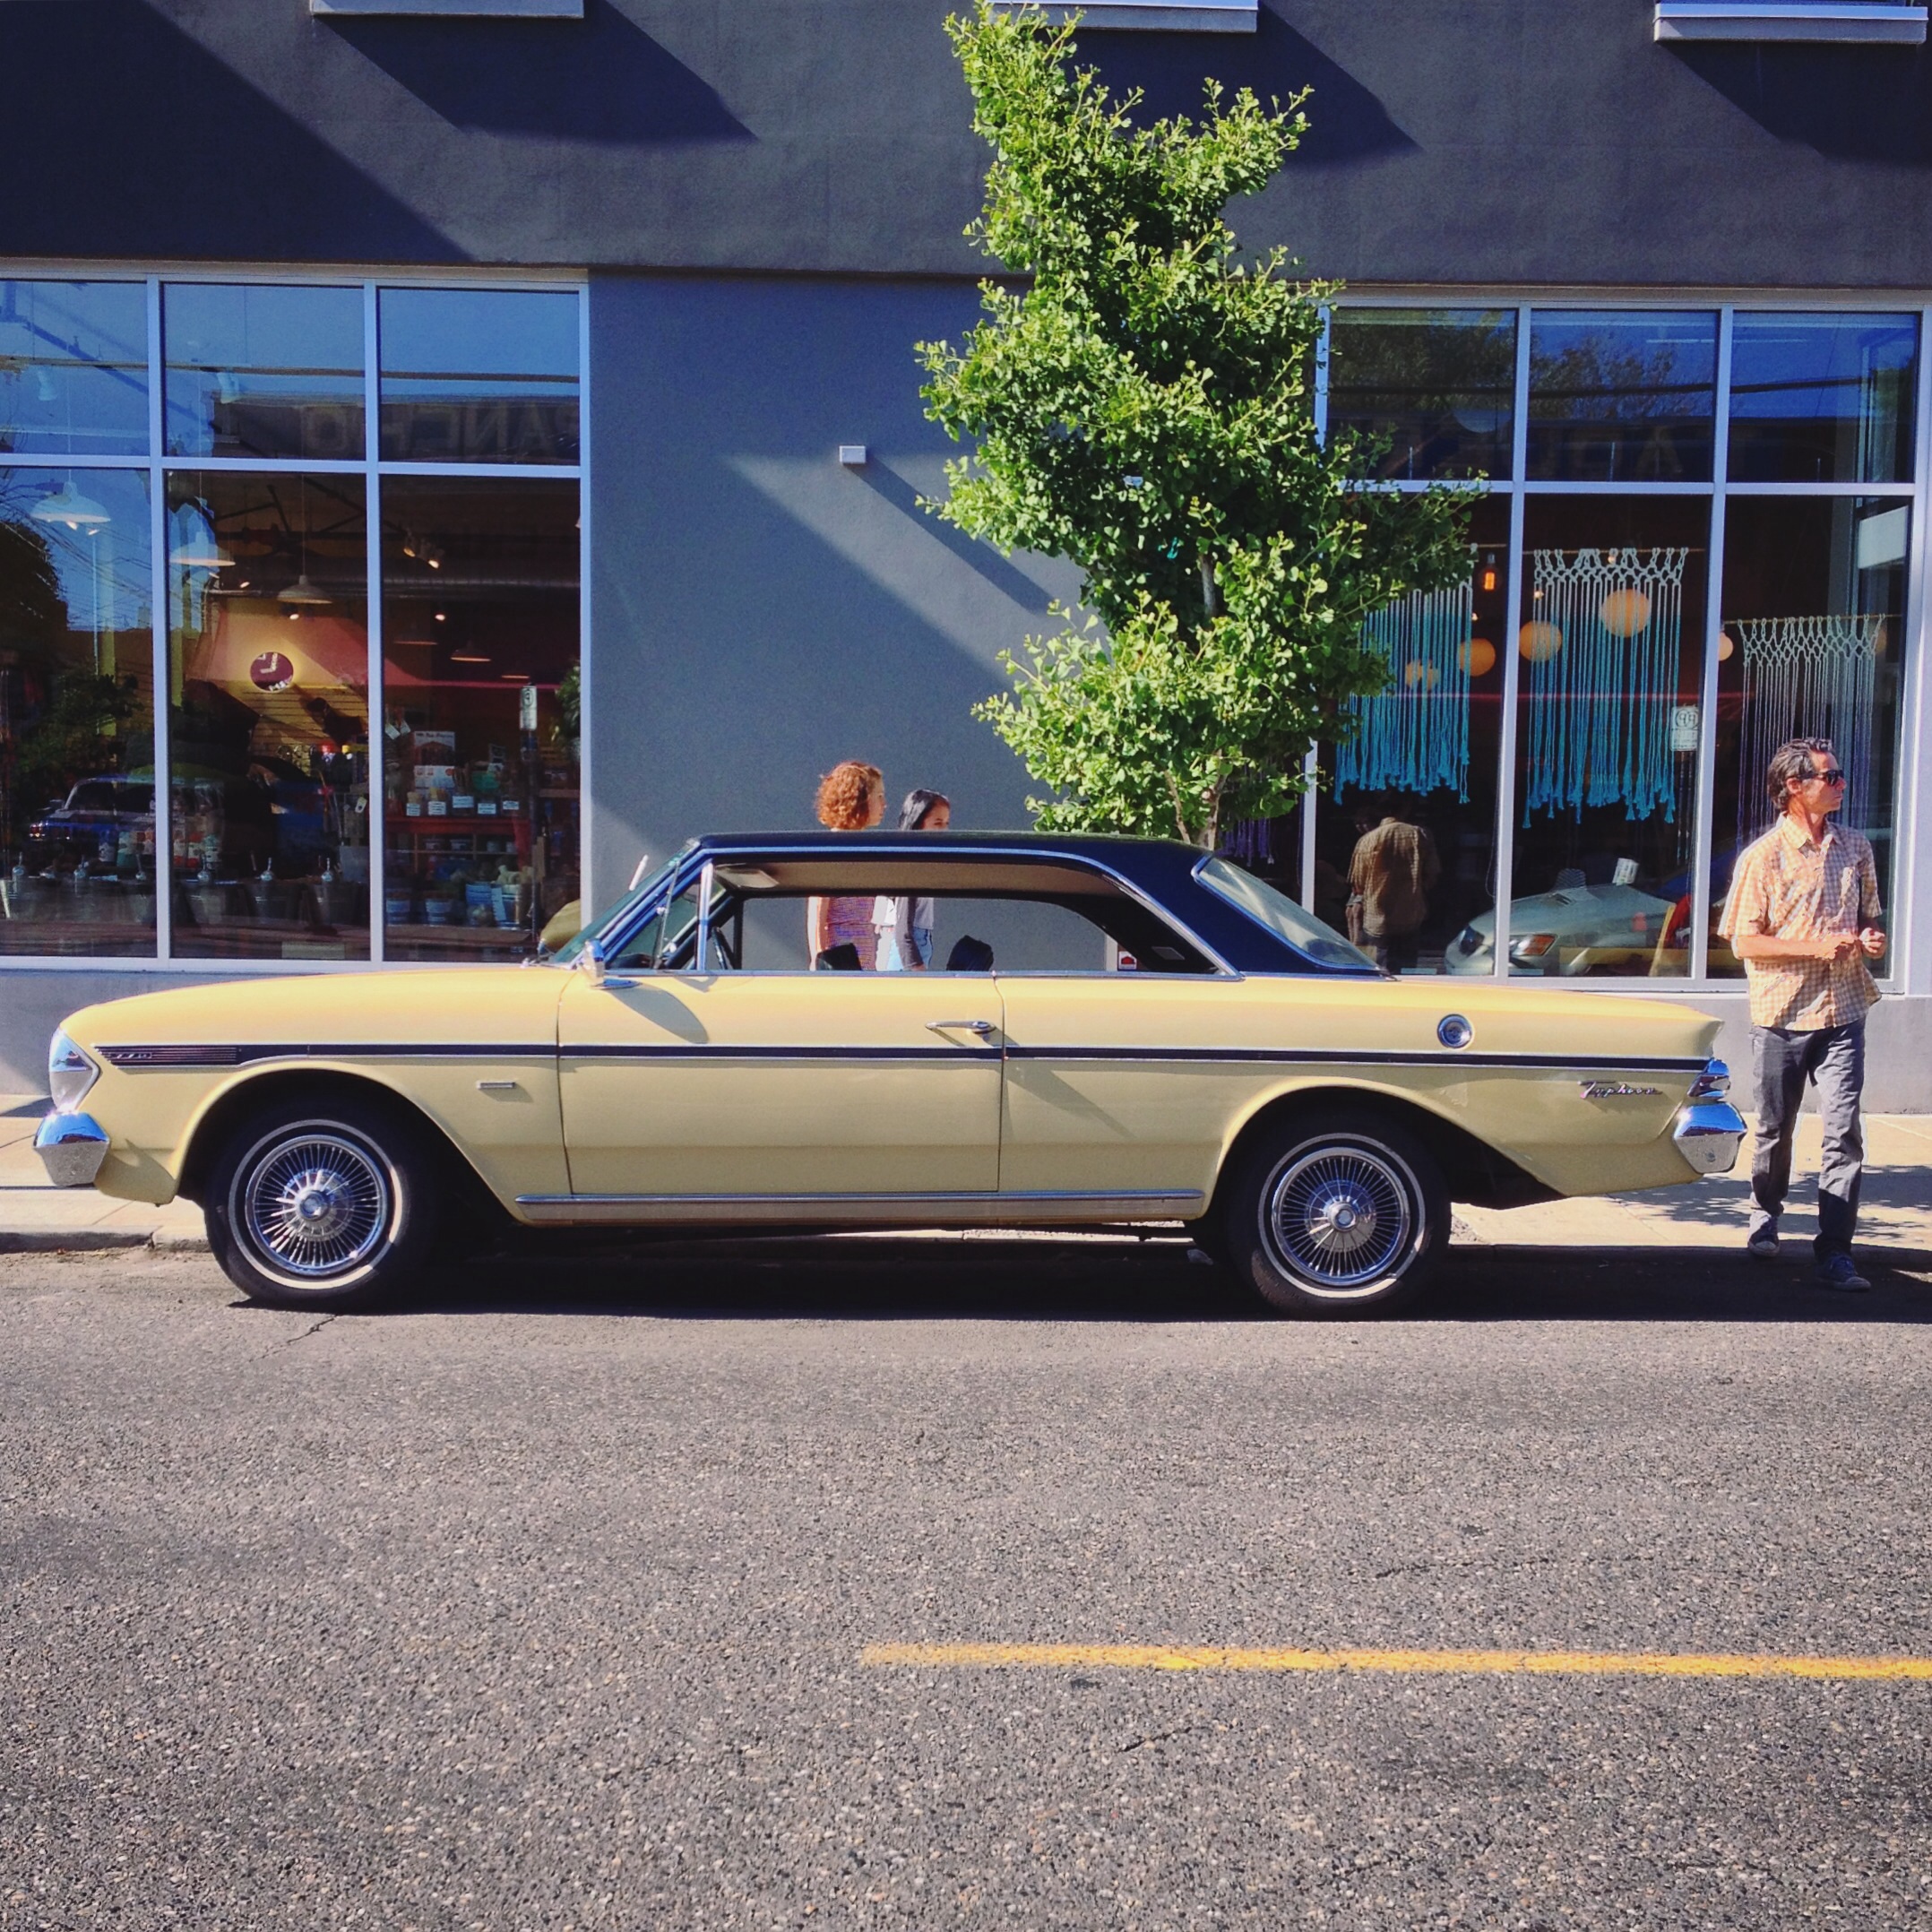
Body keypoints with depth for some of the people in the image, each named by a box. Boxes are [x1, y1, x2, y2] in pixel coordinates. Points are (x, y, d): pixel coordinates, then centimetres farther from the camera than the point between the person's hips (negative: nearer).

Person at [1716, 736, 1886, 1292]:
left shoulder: (1855, 848, 7)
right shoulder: (1762, 857, -7)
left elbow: (1870, 917, 20)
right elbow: (1744, 942, -9)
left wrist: (1872, 939, -3)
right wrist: (1815, 947, -18)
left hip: (1842, 1014, 3)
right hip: (1782, 1015, -2)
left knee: (1844, 1131, -7)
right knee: (1775, 1128, 13)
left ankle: (1834, 1252, -4)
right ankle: (1766, 1213, 38)